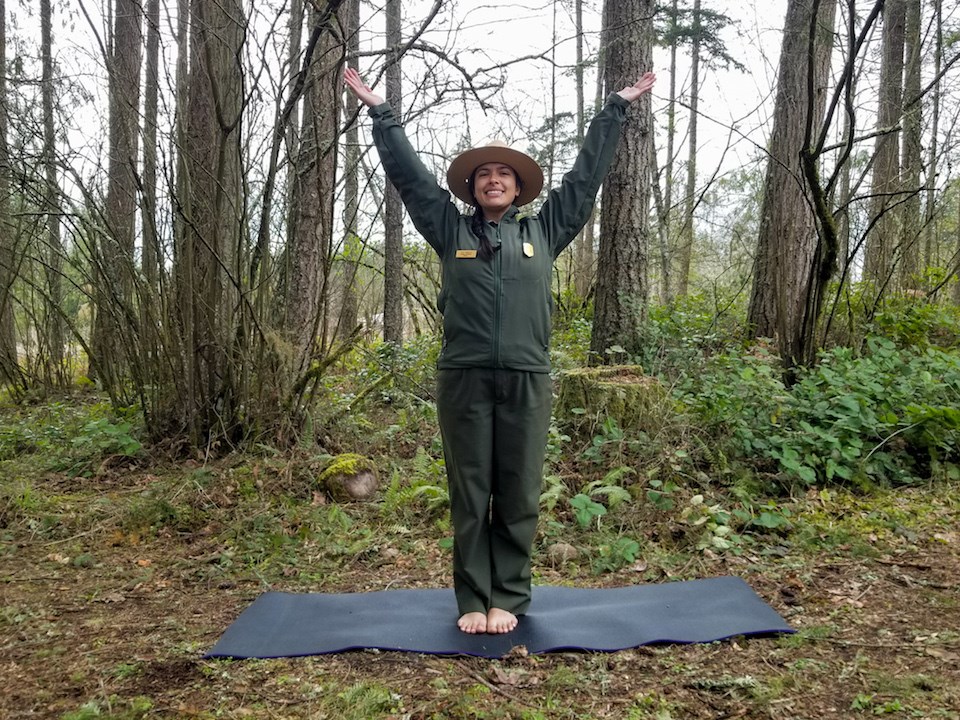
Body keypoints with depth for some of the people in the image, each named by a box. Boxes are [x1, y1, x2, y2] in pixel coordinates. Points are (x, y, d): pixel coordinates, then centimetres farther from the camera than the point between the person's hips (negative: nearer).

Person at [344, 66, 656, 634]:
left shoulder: (544, 230, 14)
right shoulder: (451, 230, 12)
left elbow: (587, 173, 17)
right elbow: (408, 173, 14)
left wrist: (618, 107, 20)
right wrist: (380, 111, 15)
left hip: (526, 381, 1)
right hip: (463, 380, 0)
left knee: (519, 497, 4)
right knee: (469, 497, 5)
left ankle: (509, 600, 16)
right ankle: (473, 602, 15)